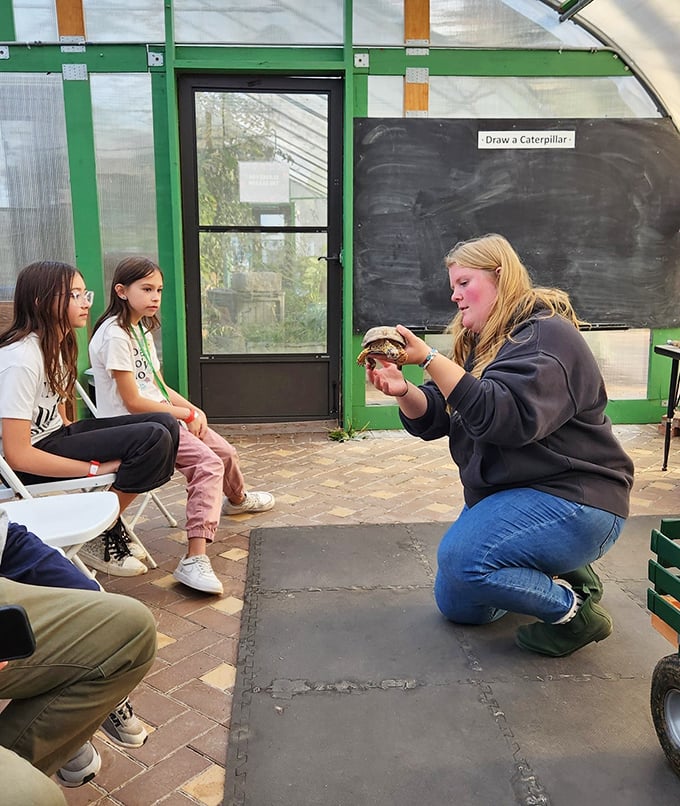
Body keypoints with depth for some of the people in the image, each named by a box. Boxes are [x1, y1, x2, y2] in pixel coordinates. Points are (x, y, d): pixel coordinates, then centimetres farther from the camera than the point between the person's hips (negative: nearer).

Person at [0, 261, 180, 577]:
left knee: (164, 425, -3)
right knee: (154, 439, -22)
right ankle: (96, 536, -5)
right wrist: (97, 468, -21)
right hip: (29, 466, -9)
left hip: (56, 436, 9)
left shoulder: (57, 344, 8)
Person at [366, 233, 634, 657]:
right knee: (457, 605, 13)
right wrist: (403, 391, -19)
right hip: (510, 495, 10)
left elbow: (507, 416, -33)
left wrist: (429, 359, -34)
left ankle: (574, 610, -9)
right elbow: (434, 419, 3)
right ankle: (564, 574, 22)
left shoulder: (546, 334, -17)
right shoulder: (480, 344, 12)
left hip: (573, 499, -10)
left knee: (462, 557, -30)